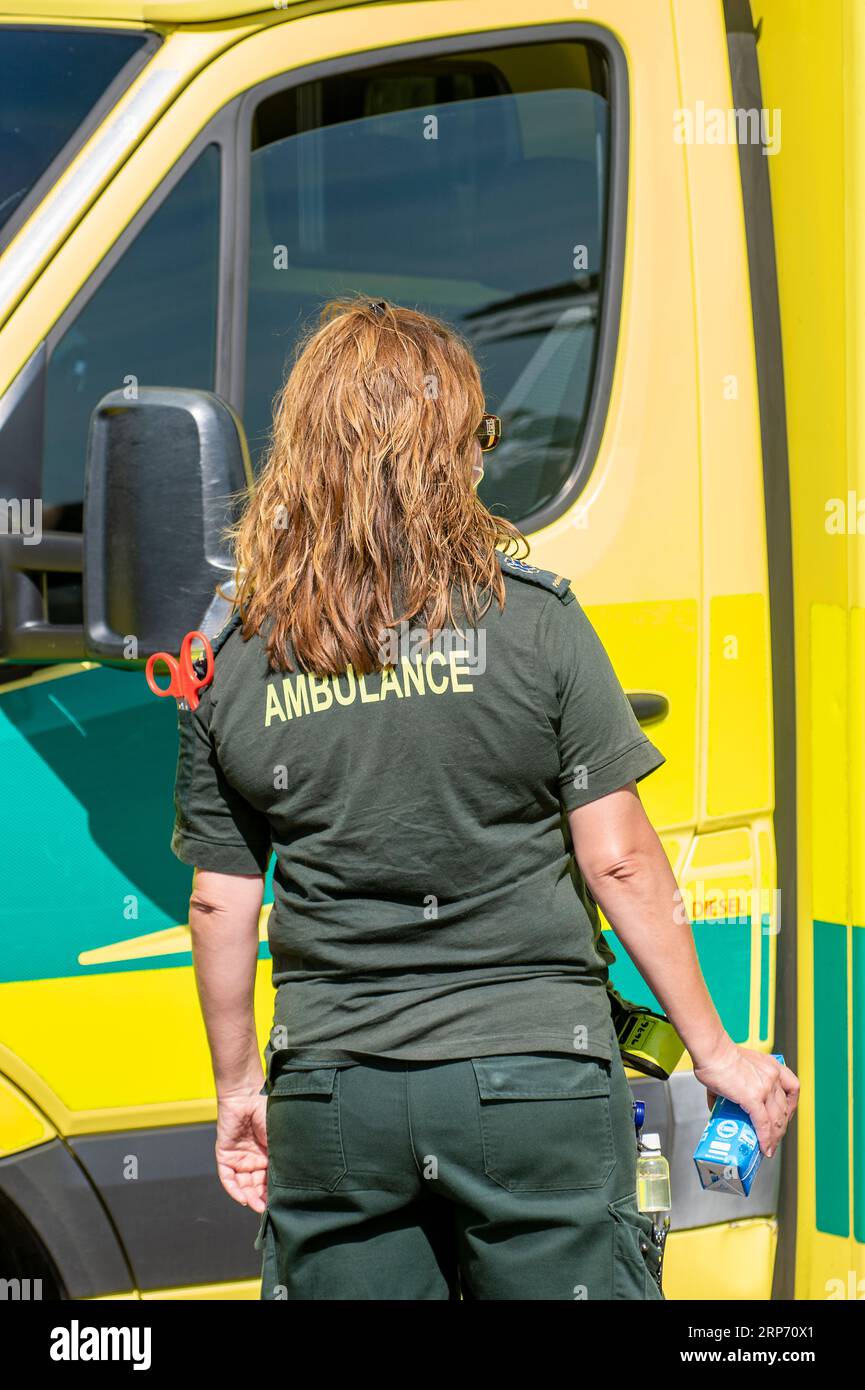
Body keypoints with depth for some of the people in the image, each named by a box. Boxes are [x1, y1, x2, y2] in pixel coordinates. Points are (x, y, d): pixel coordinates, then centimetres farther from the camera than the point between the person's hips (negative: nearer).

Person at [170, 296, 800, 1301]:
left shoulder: (235, 664, 1)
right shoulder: (533, 618, -7)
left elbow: (218, 906, 5)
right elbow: (619, 861, -7)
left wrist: (237, 1086, 19)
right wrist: (715, 1051, 3)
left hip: (330, 1090, 3)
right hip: (533, 1083, -2)